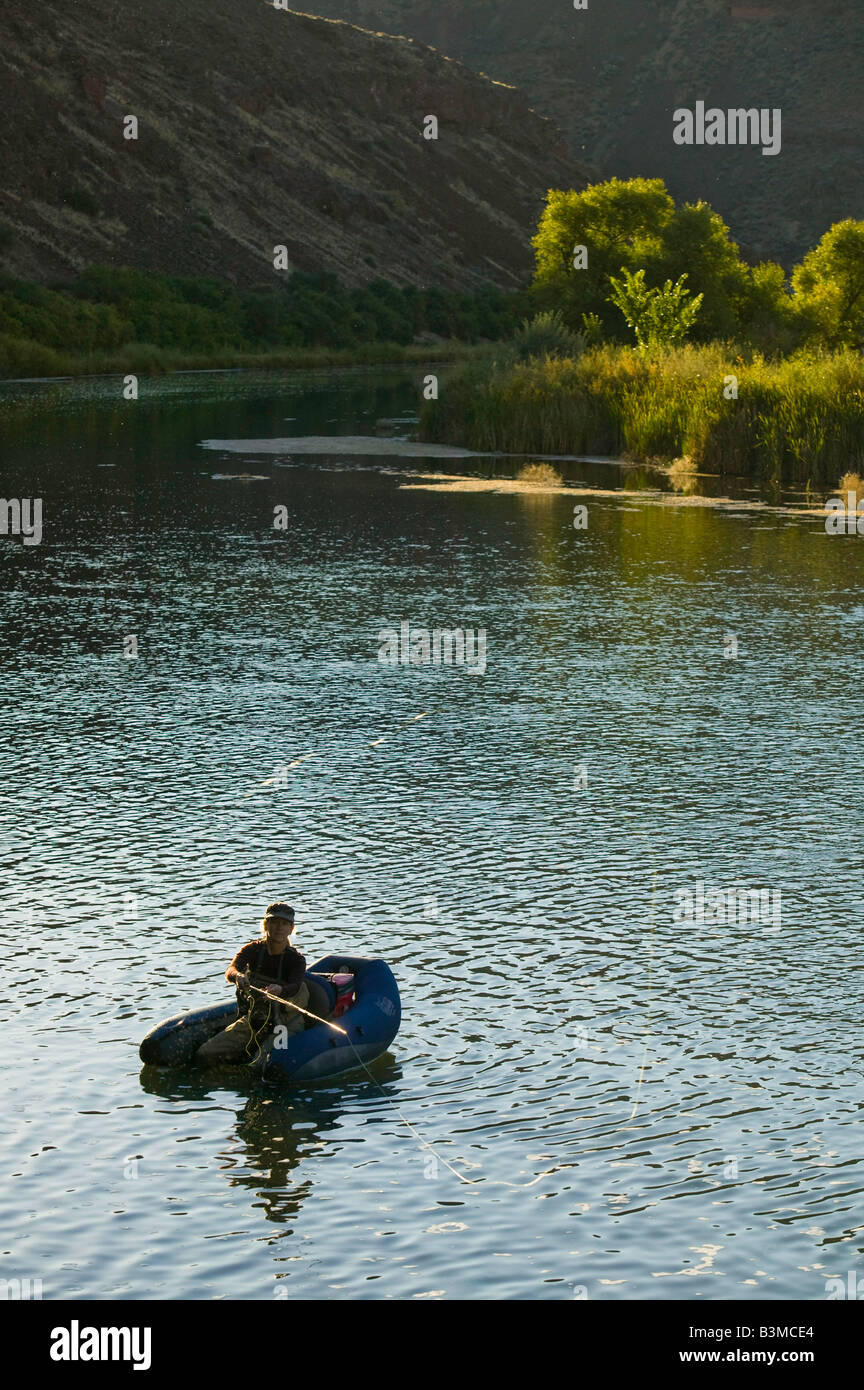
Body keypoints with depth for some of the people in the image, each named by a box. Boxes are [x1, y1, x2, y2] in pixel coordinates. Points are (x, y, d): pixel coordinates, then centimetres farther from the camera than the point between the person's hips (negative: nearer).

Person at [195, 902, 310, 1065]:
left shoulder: (296, 959, -9)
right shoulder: (253, 949, -4)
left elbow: (295, 987, -30)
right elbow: (231, 970, -23)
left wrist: (279, 990, -54)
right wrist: (237, 976, -49)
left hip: (283, 1023, -3)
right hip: (252, 1020, 3)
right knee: (204, 1055, -8)